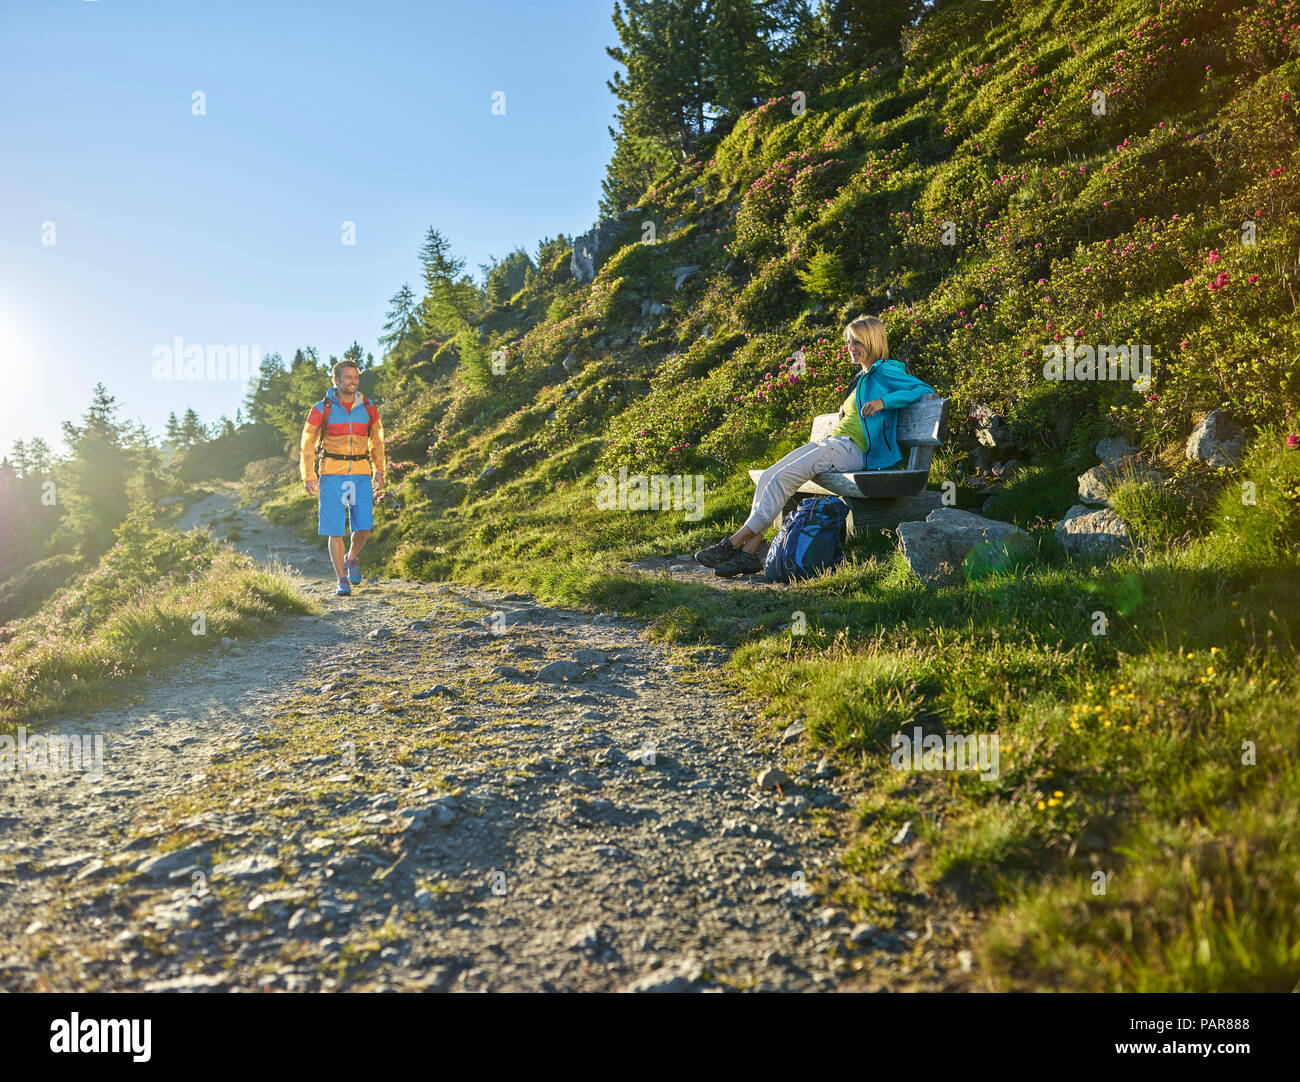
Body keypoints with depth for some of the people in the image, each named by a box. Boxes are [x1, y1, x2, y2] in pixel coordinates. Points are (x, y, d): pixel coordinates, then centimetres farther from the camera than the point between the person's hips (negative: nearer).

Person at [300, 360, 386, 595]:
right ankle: (342, 580, 8)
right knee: (335, 529, -3)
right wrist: (309, 477, -6)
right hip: (332, 473, -2)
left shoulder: (368, 408, 6)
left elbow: (377, 441, 15)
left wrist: (379, 472, 7)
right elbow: (307, 444, 3)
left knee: (364, 526, -6)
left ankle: (352, 558, 26)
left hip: (361, 475, 2)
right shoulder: (322, 409, -1)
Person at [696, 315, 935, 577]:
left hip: (851, 448, -9)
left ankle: (733, 543, -22)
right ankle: (748, 553, -17)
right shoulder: (862, 377, 28)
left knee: (783, 478, -24)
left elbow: (925, 390, -8)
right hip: (831, 443, 9)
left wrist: (883, 402, -17)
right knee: (768, 476, -11)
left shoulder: (885, 371, 1)